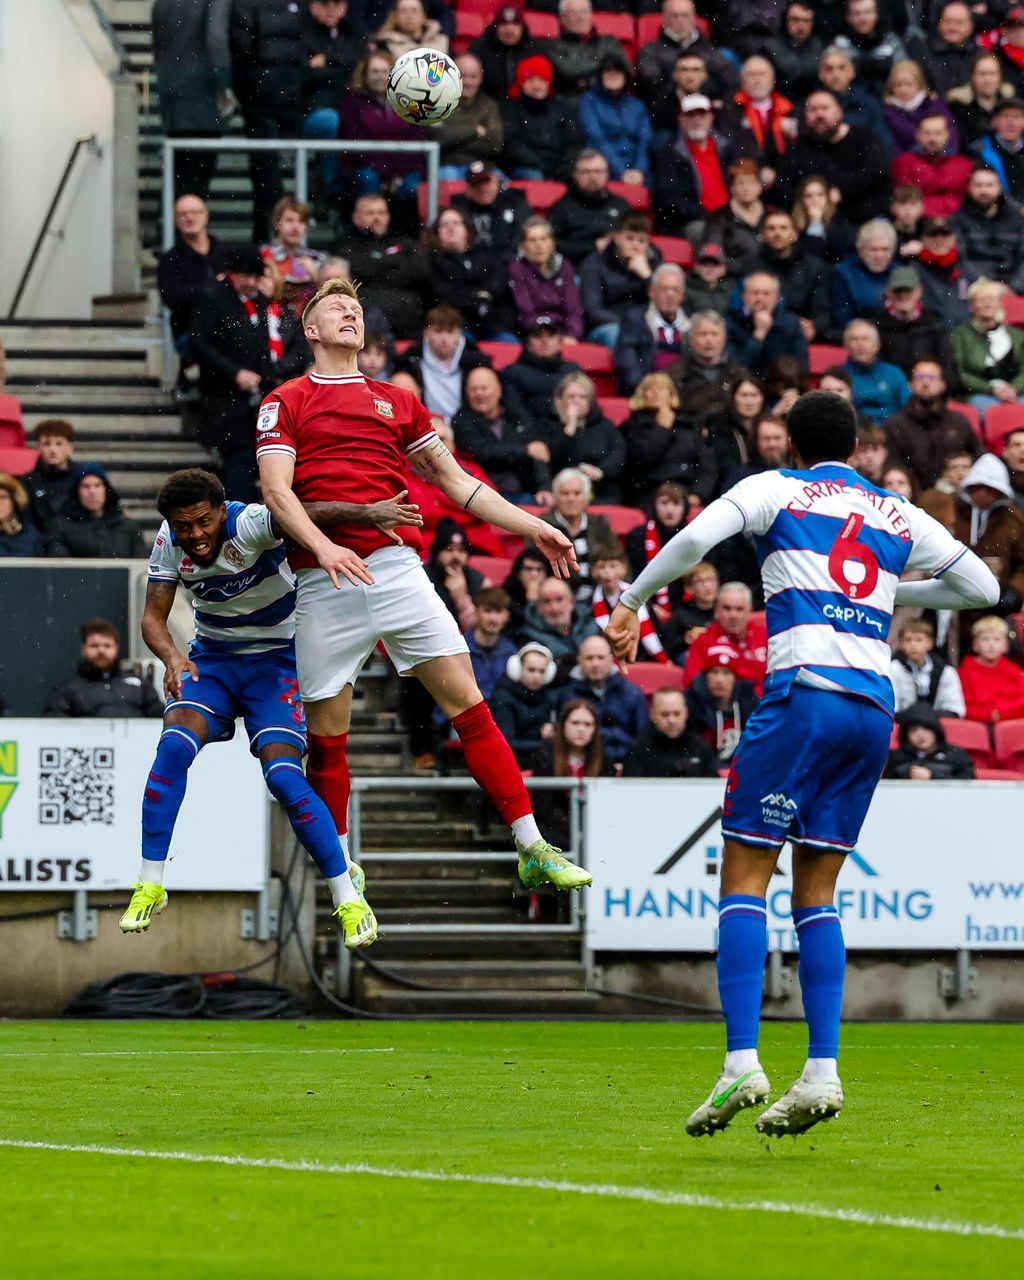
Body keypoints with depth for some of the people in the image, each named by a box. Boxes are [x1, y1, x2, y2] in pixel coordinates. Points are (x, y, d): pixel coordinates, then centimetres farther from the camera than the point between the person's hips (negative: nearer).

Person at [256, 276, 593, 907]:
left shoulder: (397, 401, 20)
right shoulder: (286, 403, 10)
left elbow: (455, 481, 23)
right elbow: (276, 489, -3)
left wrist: (531, 526, 16)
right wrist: (323, 546, -20)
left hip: (396, 566, 2)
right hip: (324, 586, -2)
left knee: (468, 705, -7)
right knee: (326, 736, 0)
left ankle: (534, 852, -9)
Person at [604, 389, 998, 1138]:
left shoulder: (778, 491, 8)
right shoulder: (899, 516, 20)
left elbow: (696, 538, -8)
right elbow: (982, 586, 25)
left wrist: (631, 604, 4)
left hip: (804, 691, -5)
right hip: (874, 707, 5)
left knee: (746, 877, -3)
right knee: (816, 891, 11)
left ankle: (742, 1062, -17)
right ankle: (822, 1072, -1)